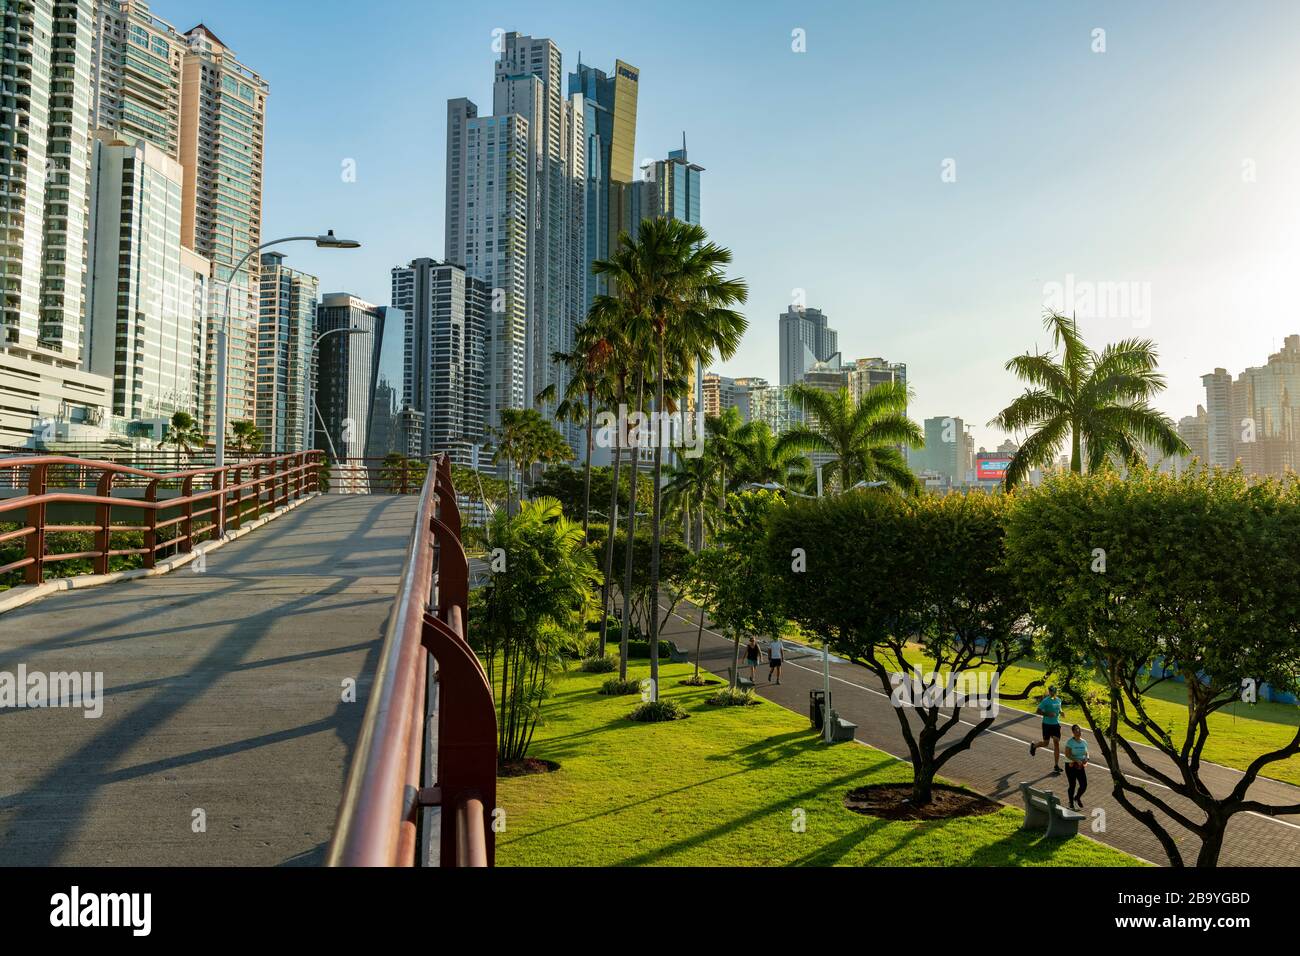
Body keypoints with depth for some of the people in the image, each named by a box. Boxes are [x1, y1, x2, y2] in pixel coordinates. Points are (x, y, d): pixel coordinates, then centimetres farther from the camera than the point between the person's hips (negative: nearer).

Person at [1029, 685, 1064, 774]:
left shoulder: (1058, 700, 6)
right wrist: (1048, 714, -25)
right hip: (1047, 724, -5)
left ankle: (1056, 766, 2)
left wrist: (1061, 711, 1)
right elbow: (1038, 711, -11)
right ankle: (1033, 746, 37)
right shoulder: (1045, 701, -12)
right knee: (1045, 743, 3)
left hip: (1056, 724, 5)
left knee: (1057, 744, -1)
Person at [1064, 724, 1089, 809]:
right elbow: (1067, 754, -18)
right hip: (1070, 766, -5)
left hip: (1080, 766, 5)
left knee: (1084, 785, 0)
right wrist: (1076, 760, -29)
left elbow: (1086, 753, 12)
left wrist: (1086, 759, -10)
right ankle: (1071, 803, 21)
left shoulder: (1084, 742, 4)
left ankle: (1077, 798, 29)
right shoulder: (1070, 742, -13)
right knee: (1072, 785, 3)